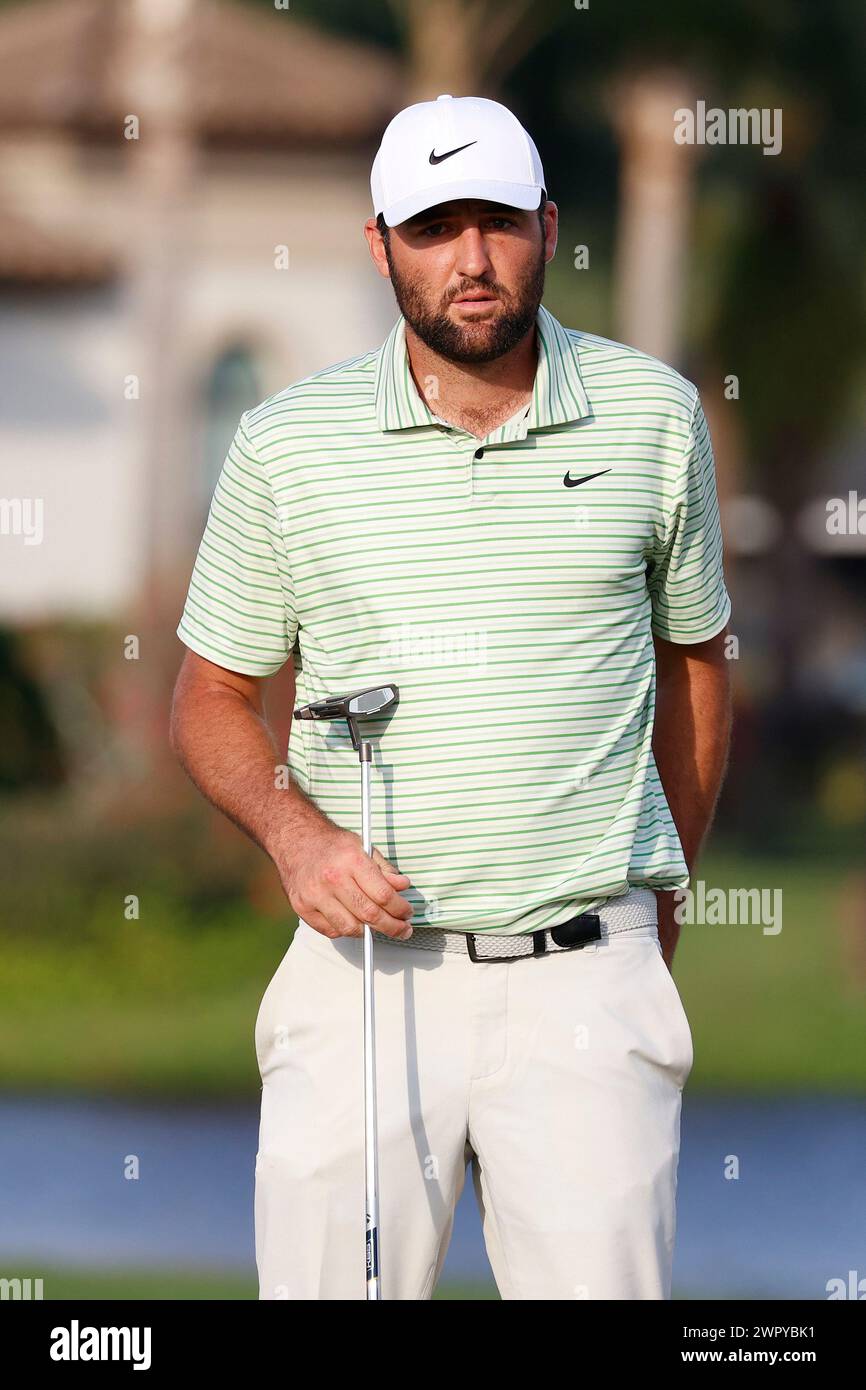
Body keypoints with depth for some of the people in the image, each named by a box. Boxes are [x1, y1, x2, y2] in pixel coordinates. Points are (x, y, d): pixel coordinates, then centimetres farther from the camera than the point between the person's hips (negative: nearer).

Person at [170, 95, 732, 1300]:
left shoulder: (653, 417, 5)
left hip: (584, 978, 0)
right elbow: (212, 698, 10)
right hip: (366, 965, 0)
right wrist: (292, 829, -9)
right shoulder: (287, 444, 3)